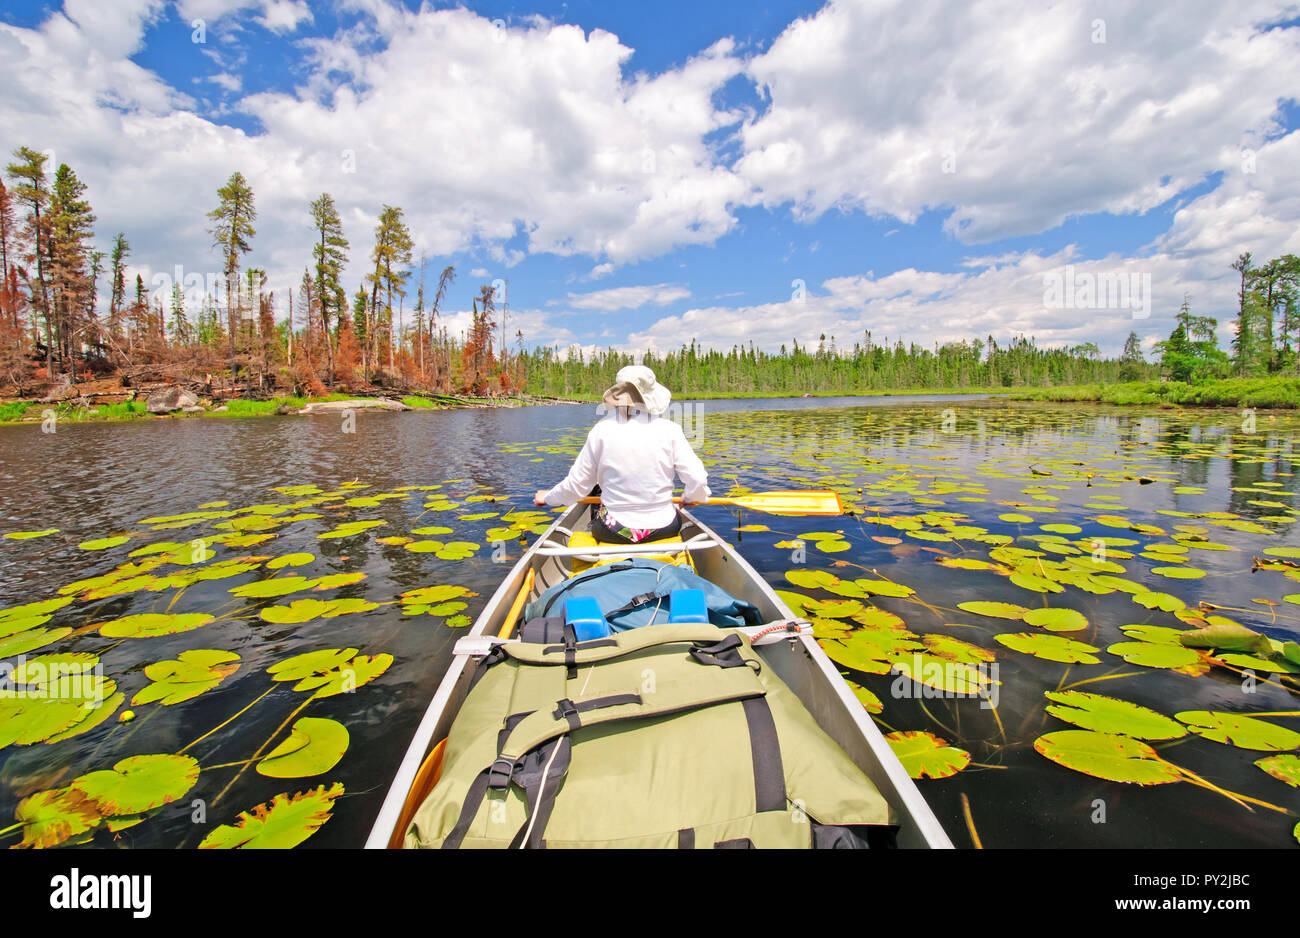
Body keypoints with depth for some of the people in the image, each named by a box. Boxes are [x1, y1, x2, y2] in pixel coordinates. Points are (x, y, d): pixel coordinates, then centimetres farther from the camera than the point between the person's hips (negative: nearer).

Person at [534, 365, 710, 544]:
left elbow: (576, 484, -2)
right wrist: (690, 497, 15)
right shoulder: (670, 429, -9)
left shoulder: (601, 430, -8)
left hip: (614, 533, 0)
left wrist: (549, 497, 18)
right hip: (663, 529, 1)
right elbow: (697, 480, -9)